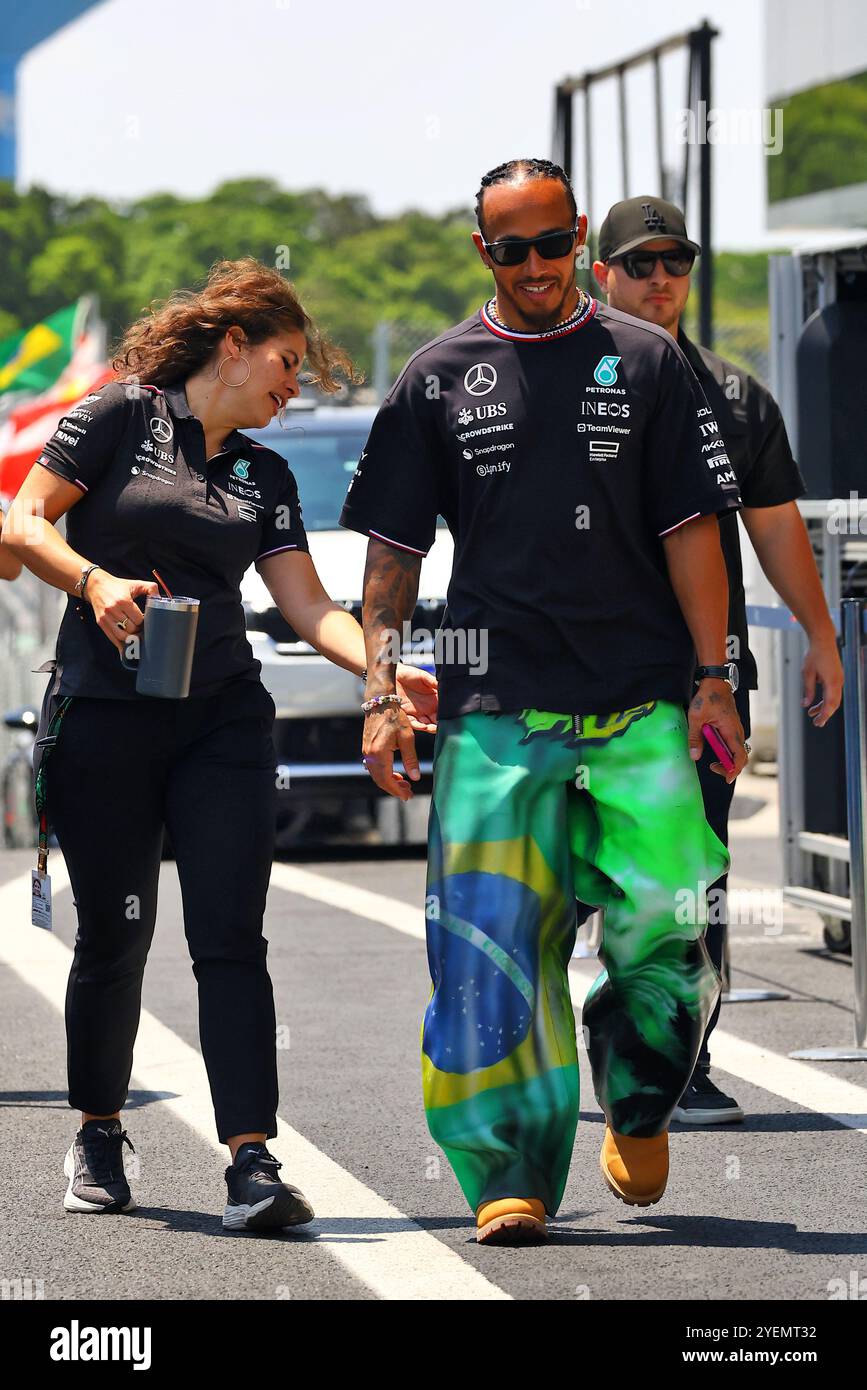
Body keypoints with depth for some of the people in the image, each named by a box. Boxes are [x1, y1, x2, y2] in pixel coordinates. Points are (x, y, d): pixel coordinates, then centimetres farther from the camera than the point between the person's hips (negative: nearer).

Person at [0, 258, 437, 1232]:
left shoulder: (264, 475, 16)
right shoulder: (123, 417, 2)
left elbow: (307, 606, 8)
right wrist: (96, 580, -22)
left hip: (222, 719, 4)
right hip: (105, 714, -4)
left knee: (230, 937, -8)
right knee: (114, 934, 3)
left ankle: (252, 1162, -16)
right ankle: (96, 1136, 24)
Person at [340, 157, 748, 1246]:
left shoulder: (645, 363, 9)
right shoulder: (439, 377, 11)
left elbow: (689, 530, 7)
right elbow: (393, 551, 12)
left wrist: (712, 679, -1)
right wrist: (382, 695, 3)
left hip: (641, 705, 0)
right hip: (495, 706, 1)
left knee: (668, 926, -11)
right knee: (490, 944, -7)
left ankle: (637, 1104, 17)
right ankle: (510, 1178, -2)